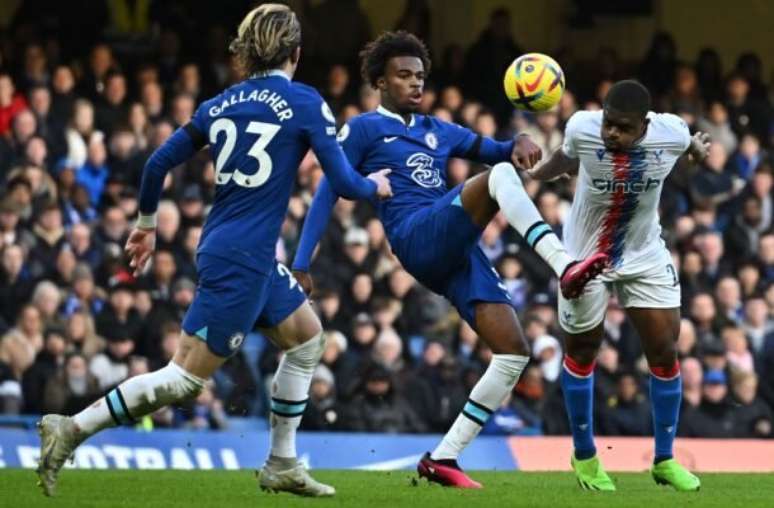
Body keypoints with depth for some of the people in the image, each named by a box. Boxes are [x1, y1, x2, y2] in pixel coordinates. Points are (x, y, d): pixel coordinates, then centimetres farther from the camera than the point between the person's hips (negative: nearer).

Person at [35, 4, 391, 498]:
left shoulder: (220, 105, 9)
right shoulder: (305, 103, -9)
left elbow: (159, 162, 10)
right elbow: (344, 183, -9)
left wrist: (147, 224, 24)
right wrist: (375, 186, 13)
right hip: (242, 259, -8)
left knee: (307, 336, 22)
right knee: (186, 376, -6)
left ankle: (283, 466, 24)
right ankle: (71, 429, -12)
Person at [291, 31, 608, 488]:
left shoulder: (437, 130, 28)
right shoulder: (364, 129, 11)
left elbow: (495, 151, 25)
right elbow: (328, 194, 5)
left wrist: (519, 144, -1)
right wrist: (302, 264, -4)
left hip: (457, 252, 7)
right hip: (418, 240, -7)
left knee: (515, 351, -6)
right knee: (500, 176, -29)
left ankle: (443, 458, -1)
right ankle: (565, 266, -49)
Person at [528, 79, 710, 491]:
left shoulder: (670, 133, -22)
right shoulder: (582, 129, -28)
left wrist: (698, 148, 26)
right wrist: (532, 175, 12)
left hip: (646, 256, 2)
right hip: (586, 257, -2)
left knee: (665, 351, 1)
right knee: (582, 352, 10)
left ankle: (664, 460, 16)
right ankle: (585, 456, 28)